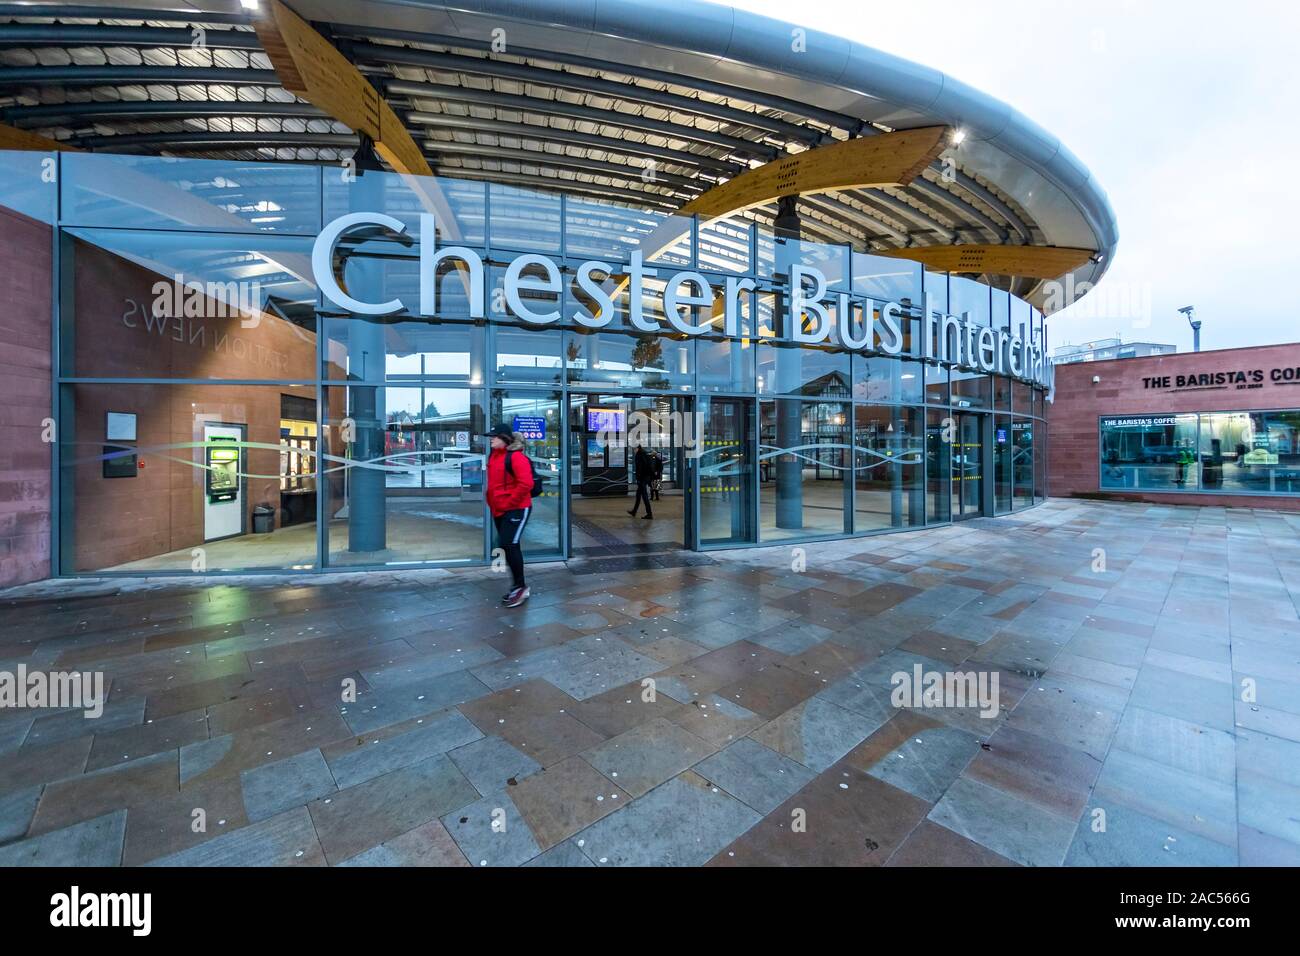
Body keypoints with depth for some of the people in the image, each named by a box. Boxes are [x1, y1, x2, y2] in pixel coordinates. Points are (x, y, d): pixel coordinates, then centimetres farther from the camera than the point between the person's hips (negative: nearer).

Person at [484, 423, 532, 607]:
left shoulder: (516, 457, -16)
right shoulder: (493, 455, 11)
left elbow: (526, 484, -24)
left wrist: (509, 502, -19)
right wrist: (492, 502, 13)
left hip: (516, 509, -9)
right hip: (498, 510, 9)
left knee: (510, 545, -11)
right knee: (507, 546, 13)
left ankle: (520, 586, 4)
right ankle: (516, 585, 25)